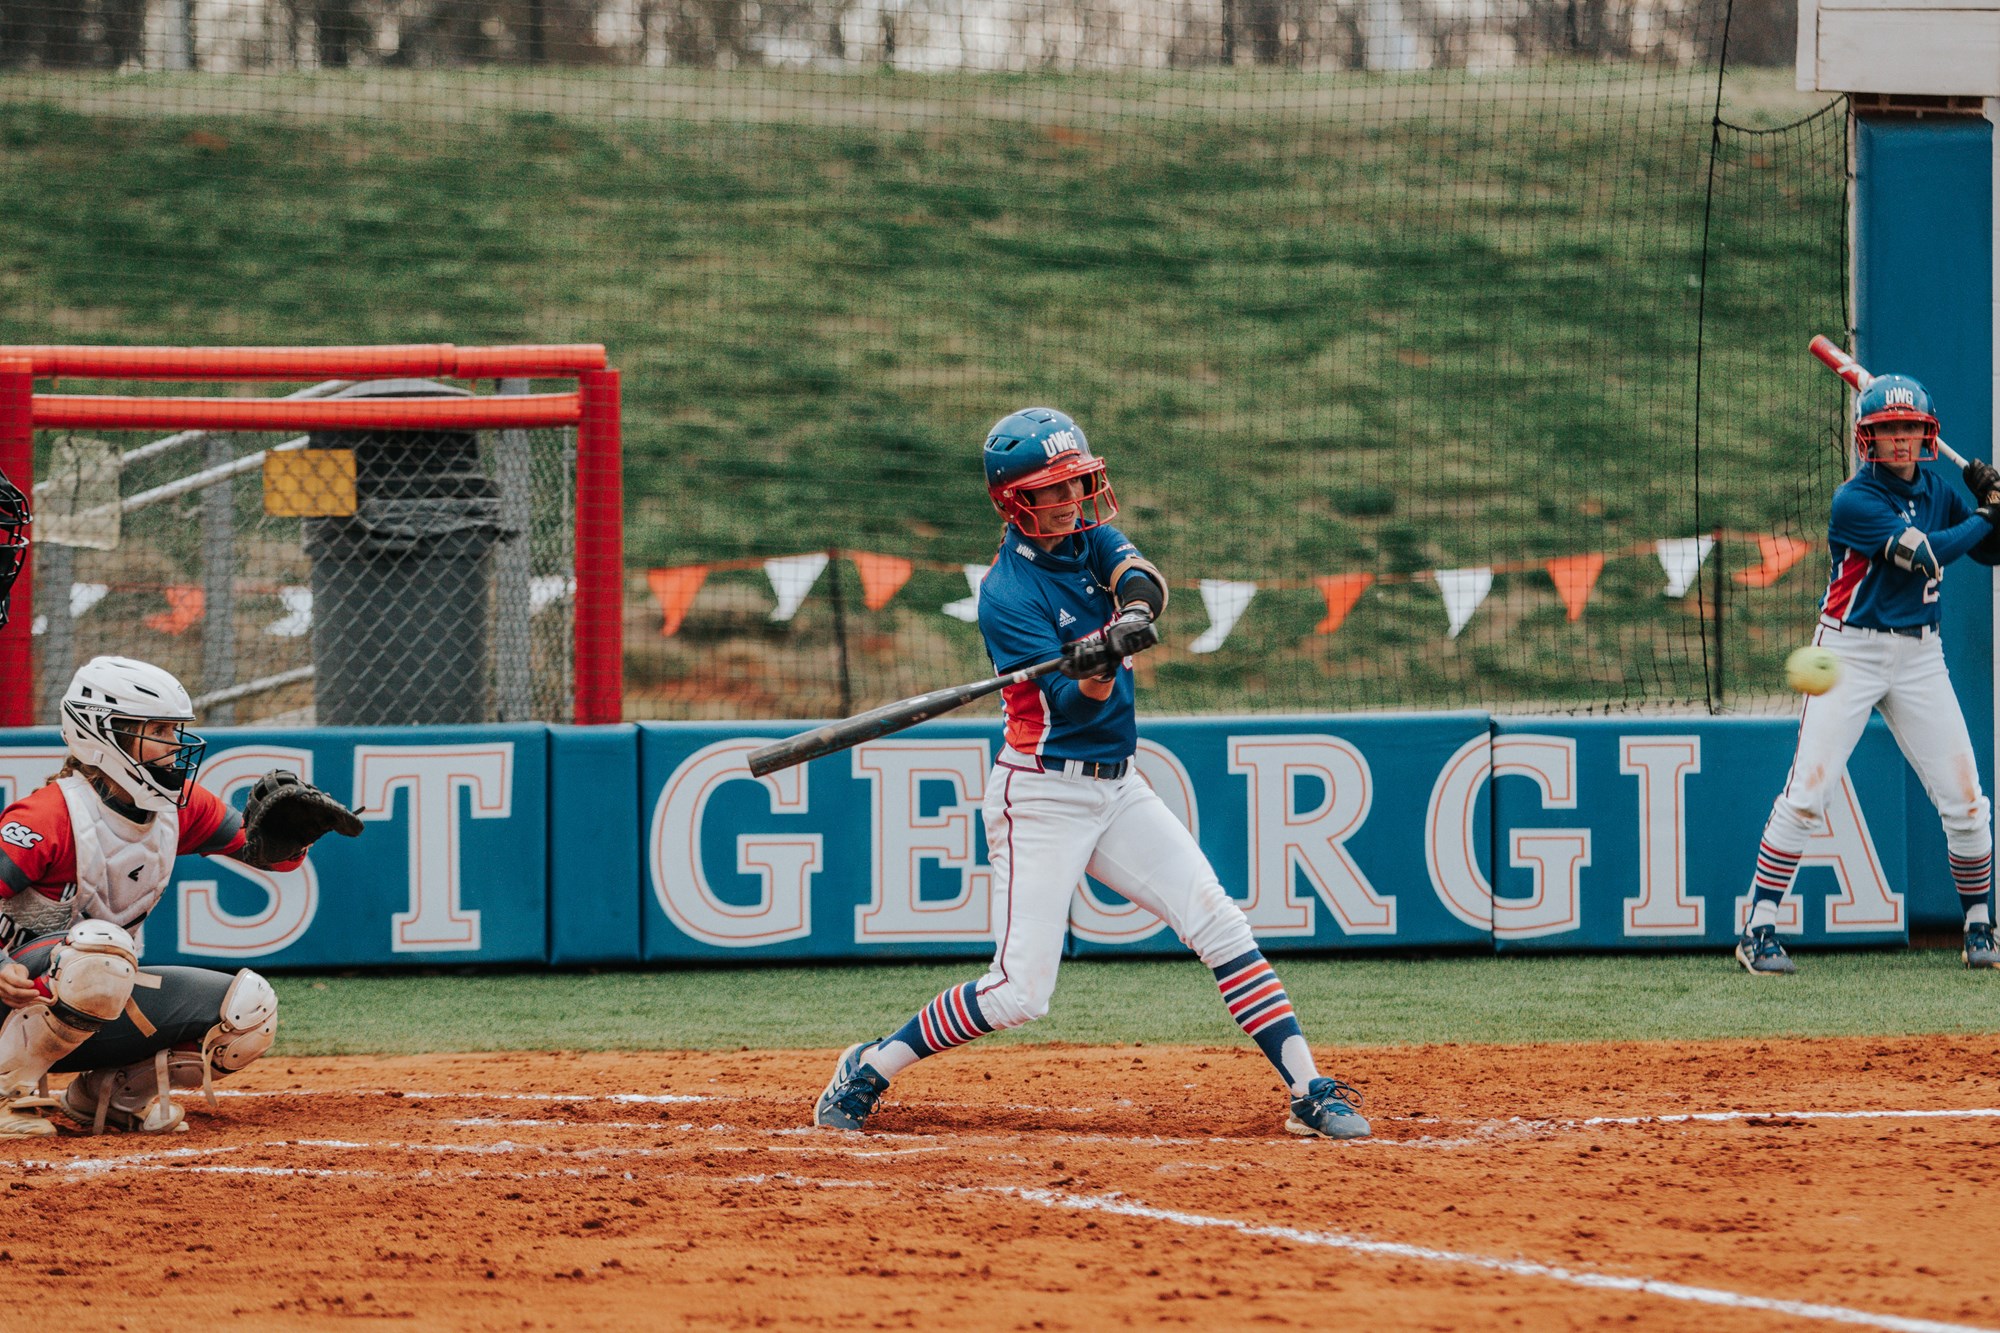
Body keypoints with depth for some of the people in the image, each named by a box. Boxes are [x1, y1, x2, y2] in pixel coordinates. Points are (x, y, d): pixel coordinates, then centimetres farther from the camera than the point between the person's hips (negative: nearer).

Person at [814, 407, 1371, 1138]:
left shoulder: (1089, 538, 6)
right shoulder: (1008, 593, -15)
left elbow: (1143, 578, -16)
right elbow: (1081, 703, -22)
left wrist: (1134, 609, -37)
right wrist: (1096, 666, -44)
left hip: (1116, 789, 7)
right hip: (1041, 796, -6)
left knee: (1218, 921, -6)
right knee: (1019, 992, -10)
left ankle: (1308, 1092, -6)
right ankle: (870, 1068, 8)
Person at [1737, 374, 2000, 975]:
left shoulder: (1935, 491, 8)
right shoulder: (1854, 500, -13)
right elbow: (1926, 556, -22)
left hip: (1919, 655, 5)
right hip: (1850, 651, -5)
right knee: (1806, 792, -11)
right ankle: (1758, 932, -7)